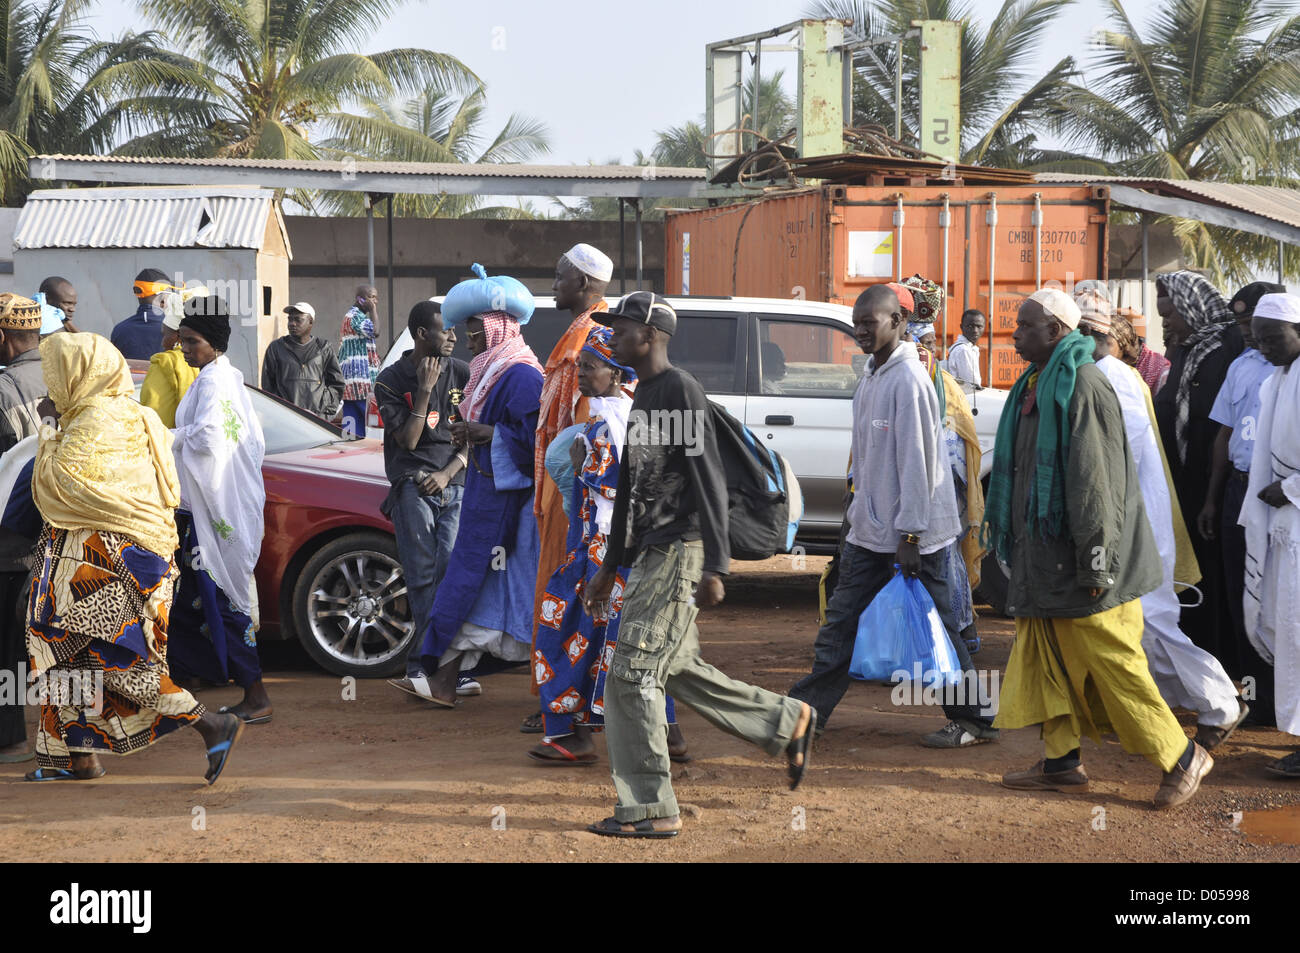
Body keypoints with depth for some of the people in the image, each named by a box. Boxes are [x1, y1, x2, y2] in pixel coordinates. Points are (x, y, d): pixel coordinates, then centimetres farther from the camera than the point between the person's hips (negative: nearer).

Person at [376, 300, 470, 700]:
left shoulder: (462, 374, 9)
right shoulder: (391, 380, 2)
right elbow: (408, 441, -4)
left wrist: (448, 473, -4)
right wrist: (424, 390, -10)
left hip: (454, 483, 2)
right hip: (412, 485, -2)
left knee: (451, 572, -10)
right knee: (422, 578, -8)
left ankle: (422, 669, -7)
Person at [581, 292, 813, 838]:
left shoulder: (681, 391, -11)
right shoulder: (640, 400, 18)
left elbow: (709, 481, -17)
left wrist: (715, 567, -23)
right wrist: (610, 567, 25)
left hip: (682, 552, -10)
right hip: (649, 556, 10)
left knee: (632, 673, -11)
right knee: (679, 671, 14)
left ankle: (648, 809, -5)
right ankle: (787, 722, 27)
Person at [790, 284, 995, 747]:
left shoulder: (908, 380, -16)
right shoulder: (872, 377, 13)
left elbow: (916, 462, -19)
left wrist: (909, 534, -20)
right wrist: (860, 514, 20)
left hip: (910, 534, -9)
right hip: (870, 531, 9)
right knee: (842, 619, 10)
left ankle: (974, 720, 13)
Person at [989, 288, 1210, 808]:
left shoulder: (1083, 385, -16)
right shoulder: (1037, 385, 15)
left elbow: (1095, 479, -20)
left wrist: (1095, 565, -22)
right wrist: (1012, 540, 21)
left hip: (1077, 561, -10)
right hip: (1045, 559, 10)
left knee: (1111, 664, -5)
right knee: (1047, 661, 11)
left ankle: (1181, 757, 6)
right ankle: (1061, 761, 18)